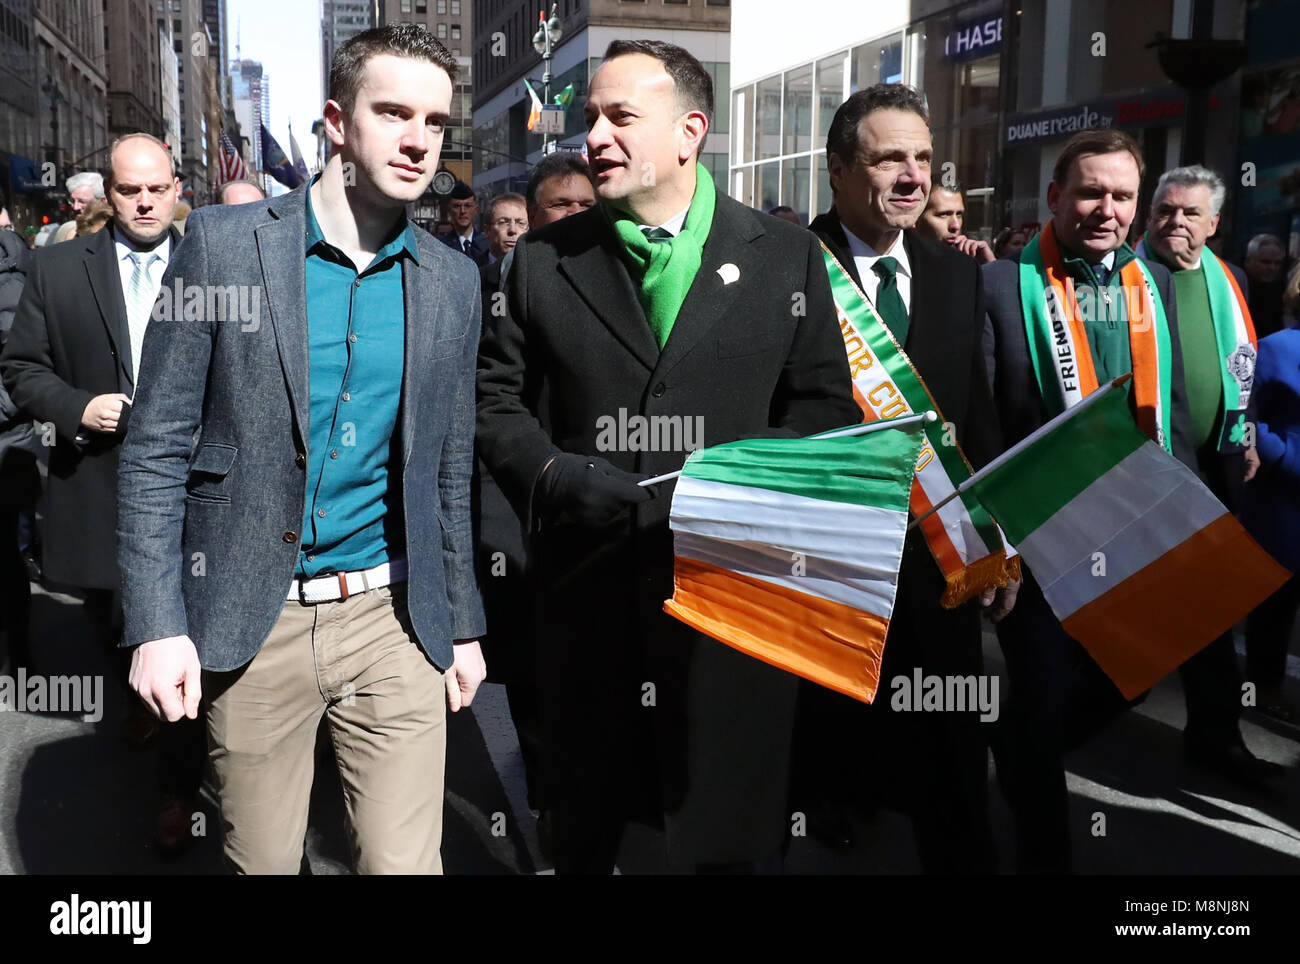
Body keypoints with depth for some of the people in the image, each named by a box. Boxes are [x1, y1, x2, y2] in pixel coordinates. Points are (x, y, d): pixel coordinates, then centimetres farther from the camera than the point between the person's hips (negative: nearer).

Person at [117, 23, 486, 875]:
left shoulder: (452, 283, 5)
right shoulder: (225, 243, -4)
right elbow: (157, 446, -4)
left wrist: (463, 623, 12)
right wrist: (157, 622, -10)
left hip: (393, 617, 2)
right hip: (250, 622, -1)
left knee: (405, 861, 2)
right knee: (260, 860, 13)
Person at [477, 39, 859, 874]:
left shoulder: (787, 256, 4)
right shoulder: (544, 259, 8)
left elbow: (827, 407, 3)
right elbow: (495, 397, 8)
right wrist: (550, 472, -11)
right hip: (586, 593, 2)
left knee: (730, 835, 8)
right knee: (585, 831, 16)